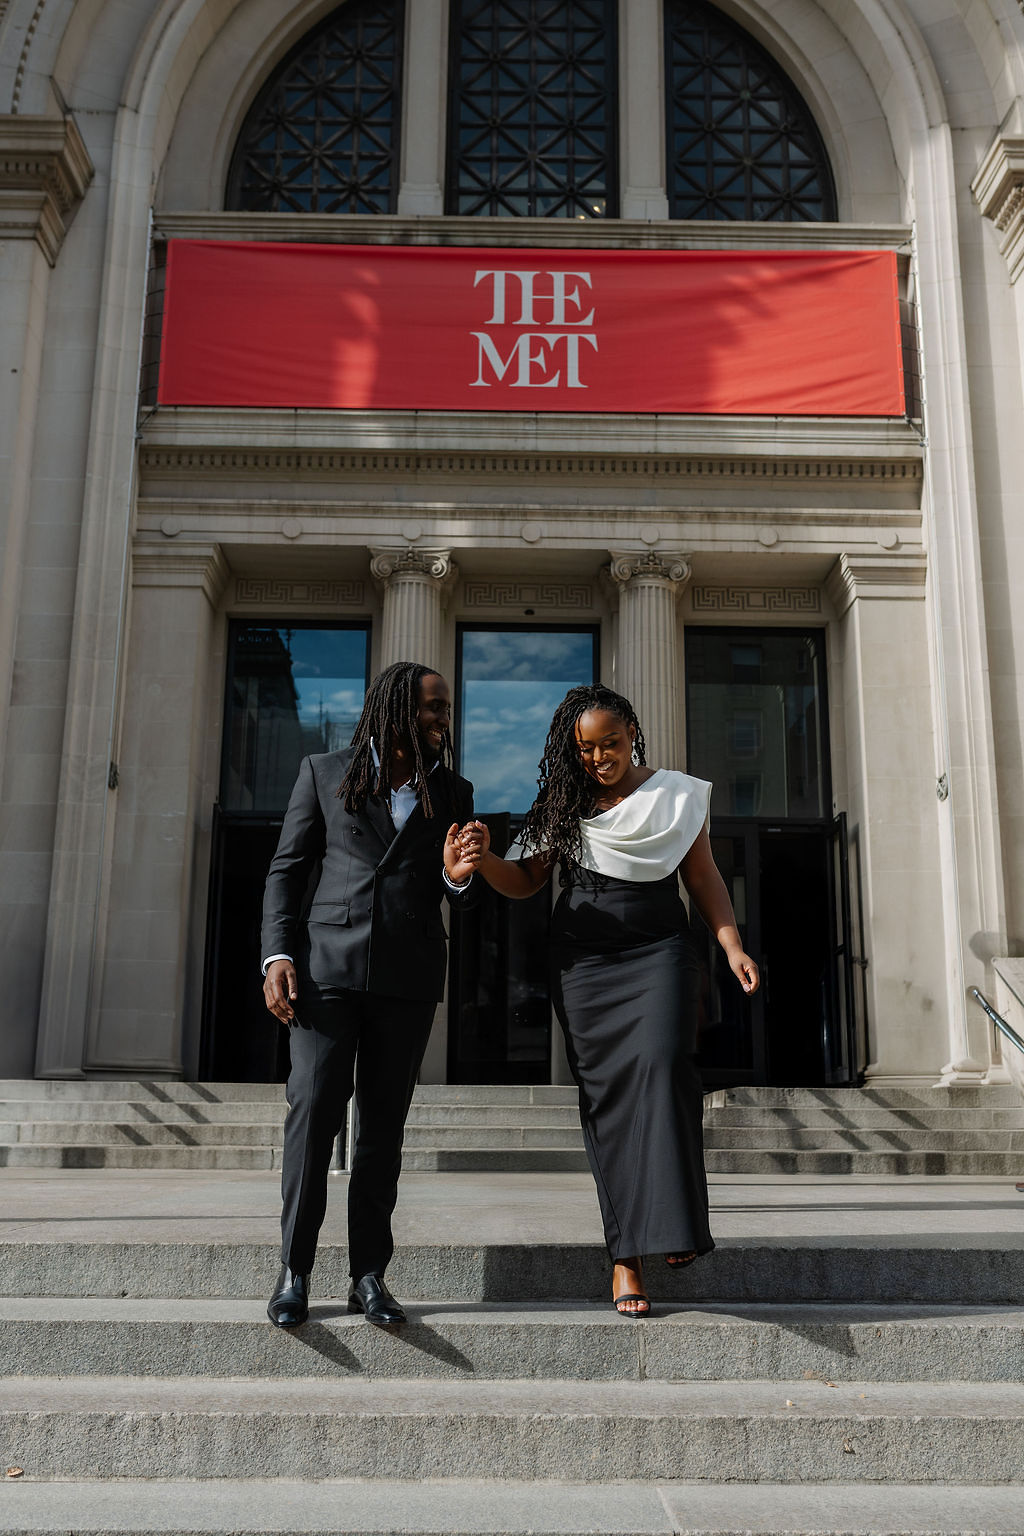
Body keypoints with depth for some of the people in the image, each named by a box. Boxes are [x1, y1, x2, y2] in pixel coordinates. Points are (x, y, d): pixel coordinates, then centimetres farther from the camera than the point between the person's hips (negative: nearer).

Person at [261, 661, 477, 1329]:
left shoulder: (453, 791, 15)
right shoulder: (324, 773, 9)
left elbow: (460, 894, 19)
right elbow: (287, 869, 7)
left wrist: (457, 875, -6)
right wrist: (278, 955, -5)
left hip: (409, 974, 2)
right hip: (327, 963, -2)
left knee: (385, 1122, 4)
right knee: (314, 1110, -8)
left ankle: (369, 1275, 10)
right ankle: (295, 1271, 2)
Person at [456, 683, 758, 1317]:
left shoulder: (677, 795, 8)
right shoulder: (564, 801, 8)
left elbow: (704, 878, 10)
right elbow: (525, 880, 8)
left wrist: (733, 948, -3)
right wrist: (485, 860, -13)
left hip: (659, 950, 0)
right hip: (583, 957, 1)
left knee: (662, 1064, -23)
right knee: (606, 1091, -3)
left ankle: (675, 1225, -16)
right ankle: (626, 1254, 1)